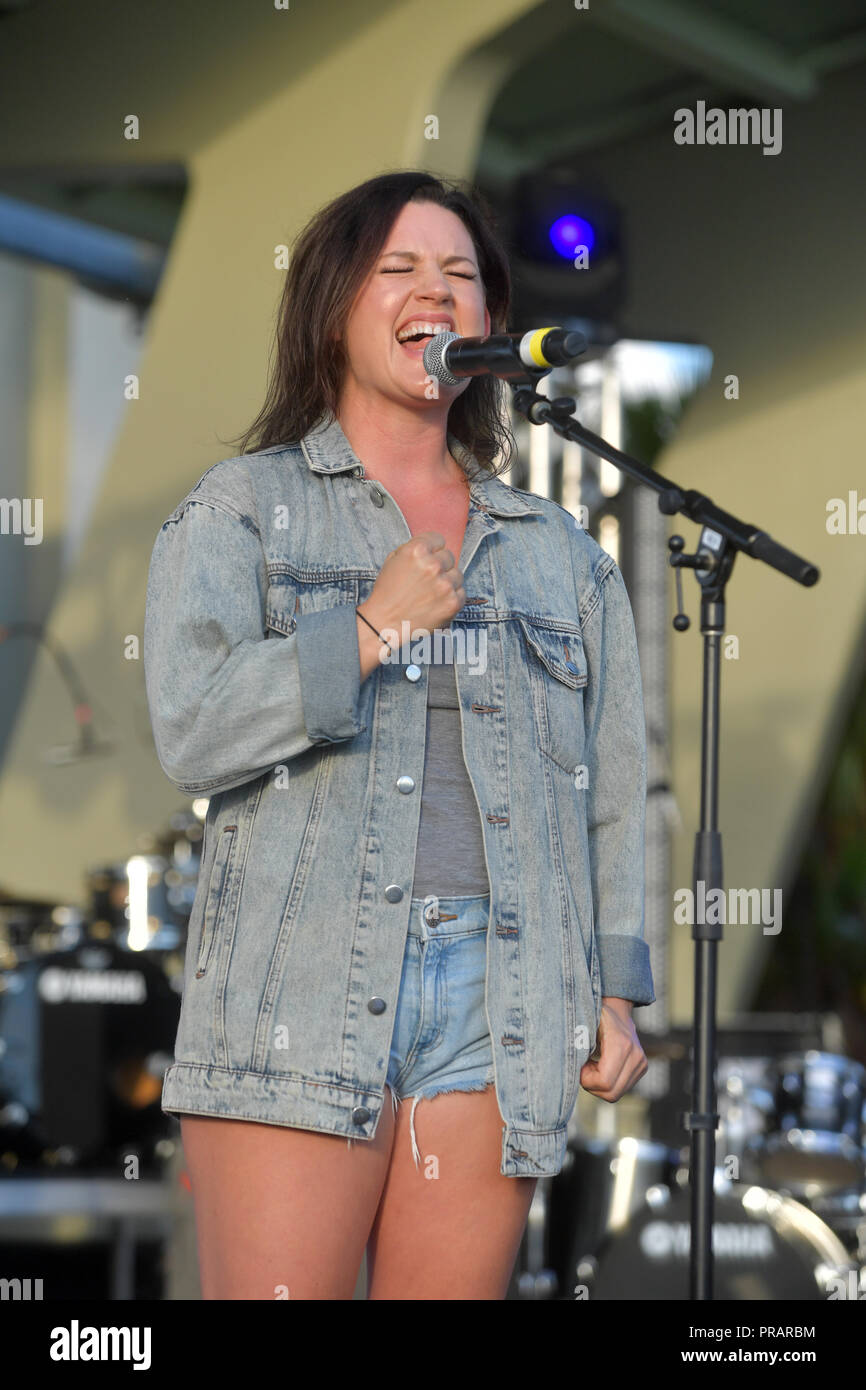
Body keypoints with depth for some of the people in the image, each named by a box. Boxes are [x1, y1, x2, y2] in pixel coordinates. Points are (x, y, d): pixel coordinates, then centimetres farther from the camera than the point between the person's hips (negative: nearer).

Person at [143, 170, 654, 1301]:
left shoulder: (558, 550, 21)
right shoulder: (243, 507, 12)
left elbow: (613, 783, 18)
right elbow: (192, 731, -3)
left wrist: (617, 986, 8)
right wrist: (374, 630, -5)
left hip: (498, 1002, 3)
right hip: (302, 991, -3)